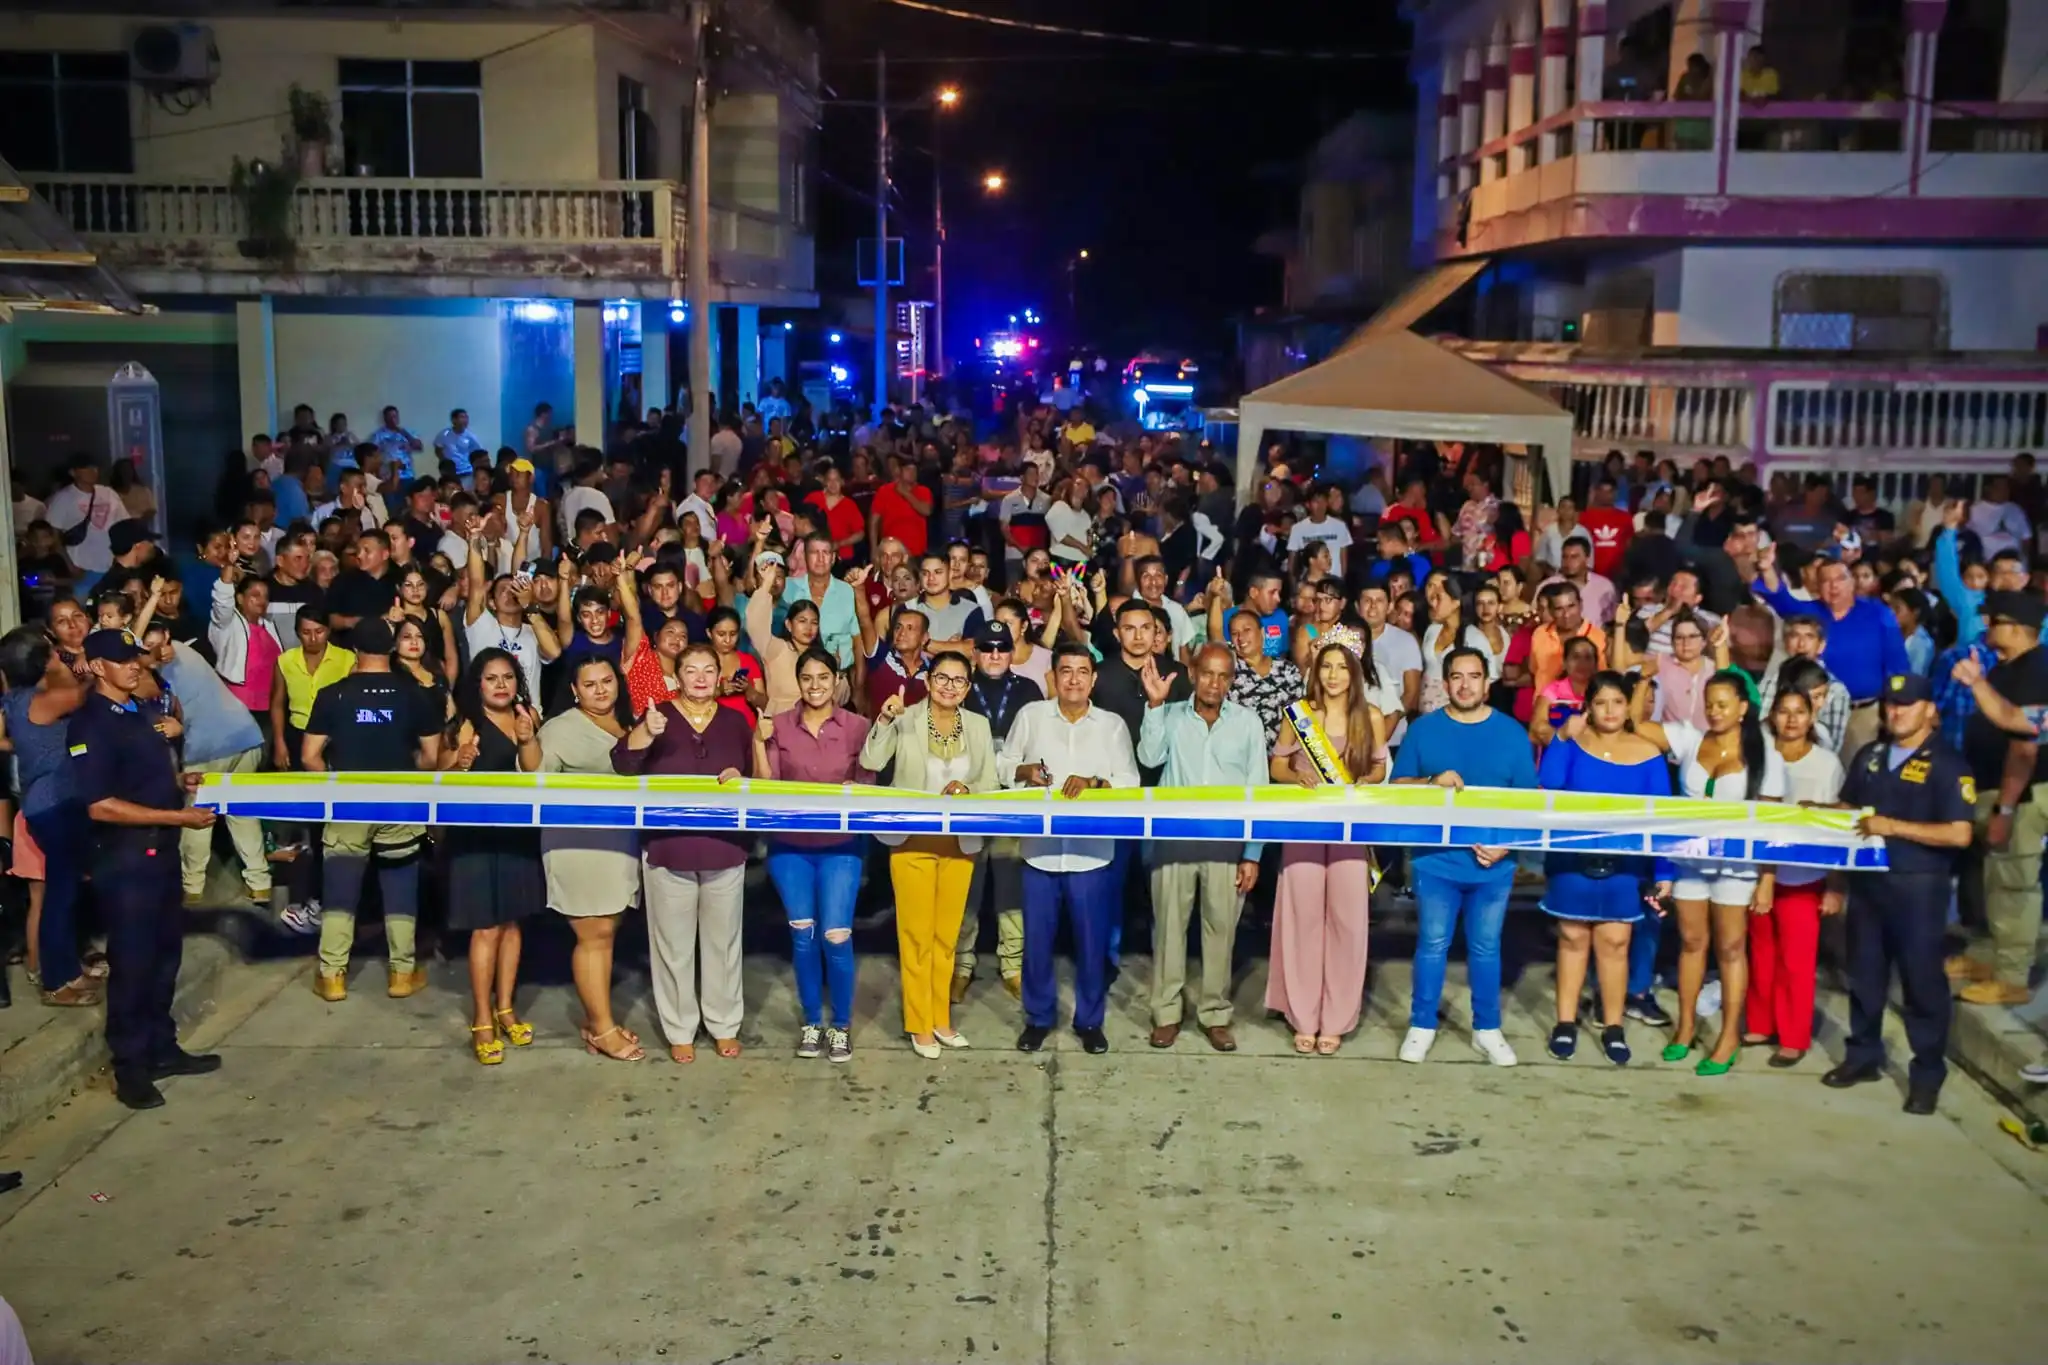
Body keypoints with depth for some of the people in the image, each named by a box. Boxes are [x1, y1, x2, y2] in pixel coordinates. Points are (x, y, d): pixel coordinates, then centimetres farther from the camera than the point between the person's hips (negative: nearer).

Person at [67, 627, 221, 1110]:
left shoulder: (144, 711, 10)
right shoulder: (90, 724, -16)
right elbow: (100, 805, -23)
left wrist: (183, 782, 4)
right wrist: (179, 816, -23)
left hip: (161, 850, 8)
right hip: (124, 858, -8)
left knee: (165, 952, 16)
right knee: (131, 961, 0)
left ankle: (162, 1049, 28)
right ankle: (130, 1068, 11)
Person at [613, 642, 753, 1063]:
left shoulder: (735, 721, 5)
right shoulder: (659, 715, -1)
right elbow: (623, 766, -14)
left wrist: (741, 777, -10)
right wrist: (645, 733, -32)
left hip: (725, 849, 2)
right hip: (667, 849, -2)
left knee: (722, 941, 12)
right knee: (674, 944, 6)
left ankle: (724, 1025, 26)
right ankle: (679, 1030, 18)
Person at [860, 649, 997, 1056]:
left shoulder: (978, 726, 3)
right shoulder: (906, 719, -7)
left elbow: (991, 785, 3)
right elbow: (871, 763, -19)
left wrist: (967, 789, -16)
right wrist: (884, 720, -30)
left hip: (959, 842, 3)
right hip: (912, 840, -3)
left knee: (947, 935, 14)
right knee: (916, 935, 3)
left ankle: (941, 1018, 27)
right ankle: (919, 1025, 14)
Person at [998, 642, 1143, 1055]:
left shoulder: (1113, 724, 4)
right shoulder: (1031, 715, 6)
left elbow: (1130, 782, -2)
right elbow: (1003, 766, 10)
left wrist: (1094, 782, -19)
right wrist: (1024, 771, -11)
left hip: (1092, 851, 0)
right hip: (1040, 848, 0)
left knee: (1092, 941, 7)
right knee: (1037, 939, 8)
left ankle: (1089, 1020, 23)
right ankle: (1038, 1017, 24)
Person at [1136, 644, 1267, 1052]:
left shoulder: (1248, 721, 3)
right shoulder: (1171, 715, 3)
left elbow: (1257, 789, 3)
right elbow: (1149, 758, -14)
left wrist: (1253, 853, 0)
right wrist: (1155, 704, -18)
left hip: (1226, 838, 0)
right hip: (1174, 835, 0)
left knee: (1221, 928, 5)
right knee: (1169, 926, 6)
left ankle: (1216, 1014, 17)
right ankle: (1167, 1012, 16)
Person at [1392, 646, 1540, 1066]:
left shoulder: (1510, 731, 3)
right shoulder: (1423, 728, 2)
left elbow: (1527, 798, 3)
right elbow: (1399, 786, 0)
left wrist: (1507, 843, -10)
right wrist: (1433, 782, -18)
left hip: (1493, 862, 1)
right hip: (1436, 859, -1)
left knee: (1486, 947, 9)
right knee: (1432, 944, 5)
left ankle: (1487, 1029, 21)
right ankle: (1422, 1026, 16)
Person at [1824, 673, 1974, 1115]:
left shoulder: (1947, 765, -8)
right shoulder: (1868, 756, 9)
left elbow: (1959, 834, -16)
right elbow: (1847, 812, 19)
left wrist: (1893, 826, -22)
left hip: (1918, 887, -5)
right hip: (1866, 880, 5)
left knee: (1922, 979, 2)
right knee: (1864, 973, 13)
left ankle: (1927, 1074, 11)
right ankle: (1863, 1055, 26)